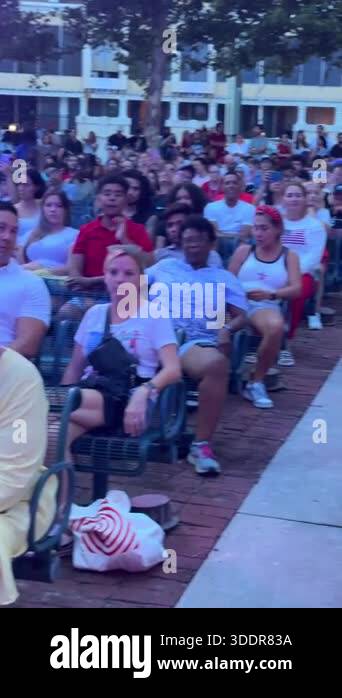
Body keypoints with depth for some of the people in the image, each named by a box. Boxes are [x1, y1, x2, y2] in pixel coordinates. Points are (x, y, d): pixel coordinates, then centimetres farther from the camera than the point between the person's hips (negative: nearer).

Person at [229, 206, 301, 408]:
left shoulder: (289, 256, 16)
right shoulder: (244, 251, 18)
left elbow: (296, 289, 2)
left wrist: (270, 294, -17)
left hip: (267, 307, 0)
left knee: (276, 326, -37)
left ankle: (256, 382, -18)